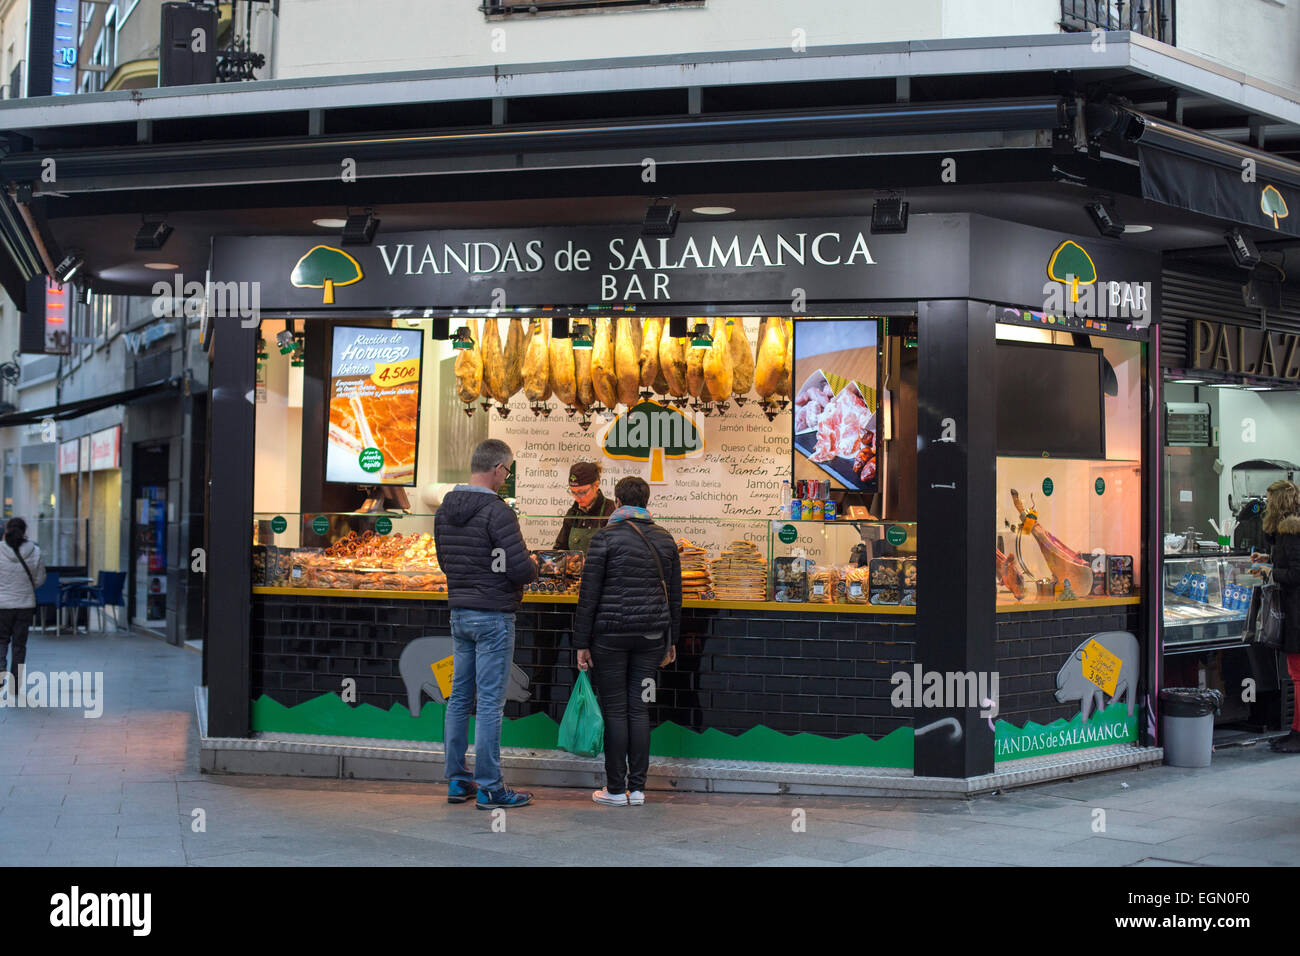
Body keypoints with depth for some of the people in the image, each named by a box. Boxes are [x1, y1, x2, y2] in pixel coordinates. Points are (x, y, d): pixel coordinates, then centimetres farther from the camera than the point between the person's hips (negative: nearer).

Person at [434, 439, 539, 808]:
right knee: (490, 703, -3)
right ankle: (489, 788, 1)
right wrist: (532, 566, 1)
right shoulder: (497, 511, -17)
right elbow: (520, 569, -21)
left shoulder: (444, 510, 7)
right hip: (493, 616, -8)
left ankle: (456, 781, 19)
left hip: (459, 614, 8)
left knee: (459, 698, 13)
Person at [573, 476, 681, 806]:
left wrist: (581, 643, -3)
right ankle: (637, 788, 11)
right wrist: (671, 641, 20)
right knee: (639, 708, 9)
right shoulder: (665, 539, 8)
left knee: (615, 710, 2)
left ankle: (616, 789, 6)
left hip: (611, 634, -4)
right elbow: (674, 595, 12)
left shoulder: (605, 537, -7)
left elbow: (589, 595, -8)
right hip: (651, 636, 4)